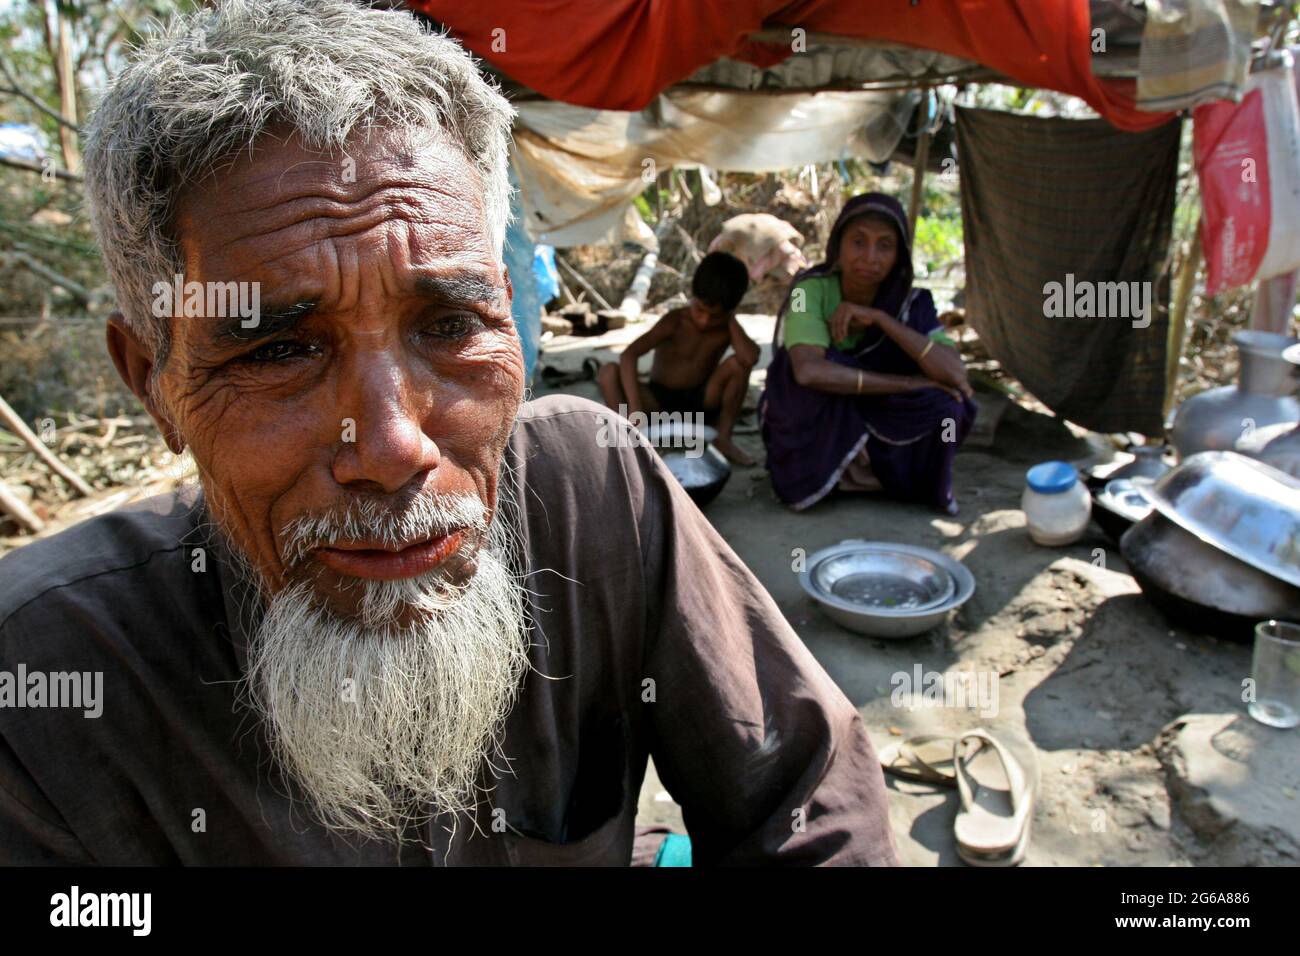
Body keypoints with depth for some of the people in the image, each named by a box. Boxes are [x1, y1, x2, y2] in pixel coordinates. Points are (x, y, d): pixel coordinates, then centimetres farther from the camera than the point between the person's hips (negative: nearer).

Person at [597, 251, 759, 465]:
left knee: (737, 362, -24)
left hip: (701, 399, 2)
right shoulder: (675, 322, -18)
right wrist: (634, 407, -42)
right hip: (659, 399, -2)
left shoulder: (727, 329, -9)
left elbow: (751, 358, -32)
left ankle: (723, 439, -11)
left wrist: (731, 320, -20)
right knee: (608, 372, -27)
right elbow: (628, 356, -31)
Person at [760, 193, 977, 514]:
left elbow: (956, 374, -25)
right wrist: (907, 384, -32)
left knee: (944, 404, -23)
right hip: (810, 431, -3)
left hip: (875, 425, 3)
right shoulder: (811, 290, -21)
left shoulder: (911, 303, -11)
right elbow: (809, 371, -39)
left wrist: (880, 318, -30)